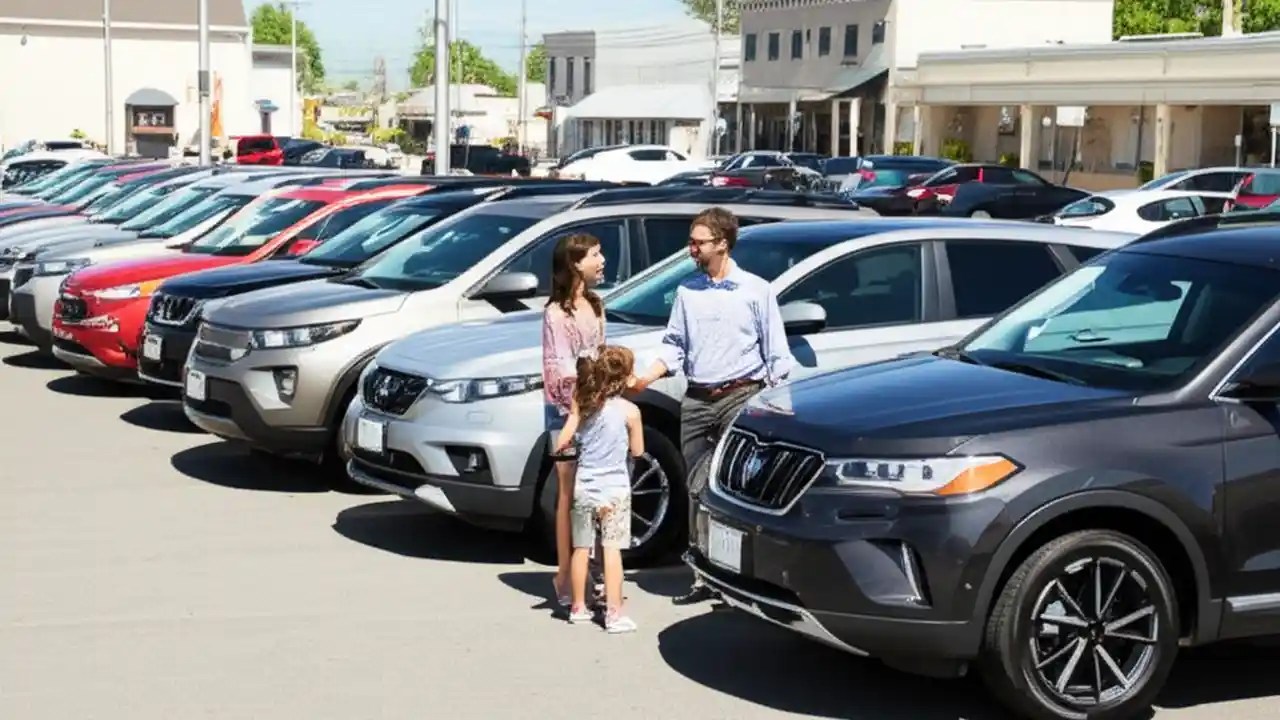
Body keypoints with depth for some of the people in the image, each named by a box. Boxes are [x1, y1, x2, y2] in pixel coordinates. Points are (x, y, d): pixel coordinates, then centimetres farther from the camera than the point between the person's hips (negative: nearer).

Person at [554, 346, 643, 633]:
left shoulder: (584, 405, 1)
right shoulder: (629, 410, -9)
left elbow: (562, 443, -2)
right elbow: (637, 450, -2)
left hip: (583, 487, 4)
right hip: (614, 489, -4)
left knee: (581, 548, 12)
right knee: (612, 549, -4)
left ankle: (578, 607, 21)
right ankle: (614, 614, -5)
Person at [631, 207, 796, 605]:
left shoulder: (757, 290, 1)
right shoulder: (687, 292, 12)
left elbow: (776, 353, 1)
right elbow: (674, 346, 13)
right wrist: (646, 377, -4)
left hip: (741, 397, -4)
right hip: (697, 400, 4)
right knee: (697, 490, 4)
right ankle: (703, 575, 10)